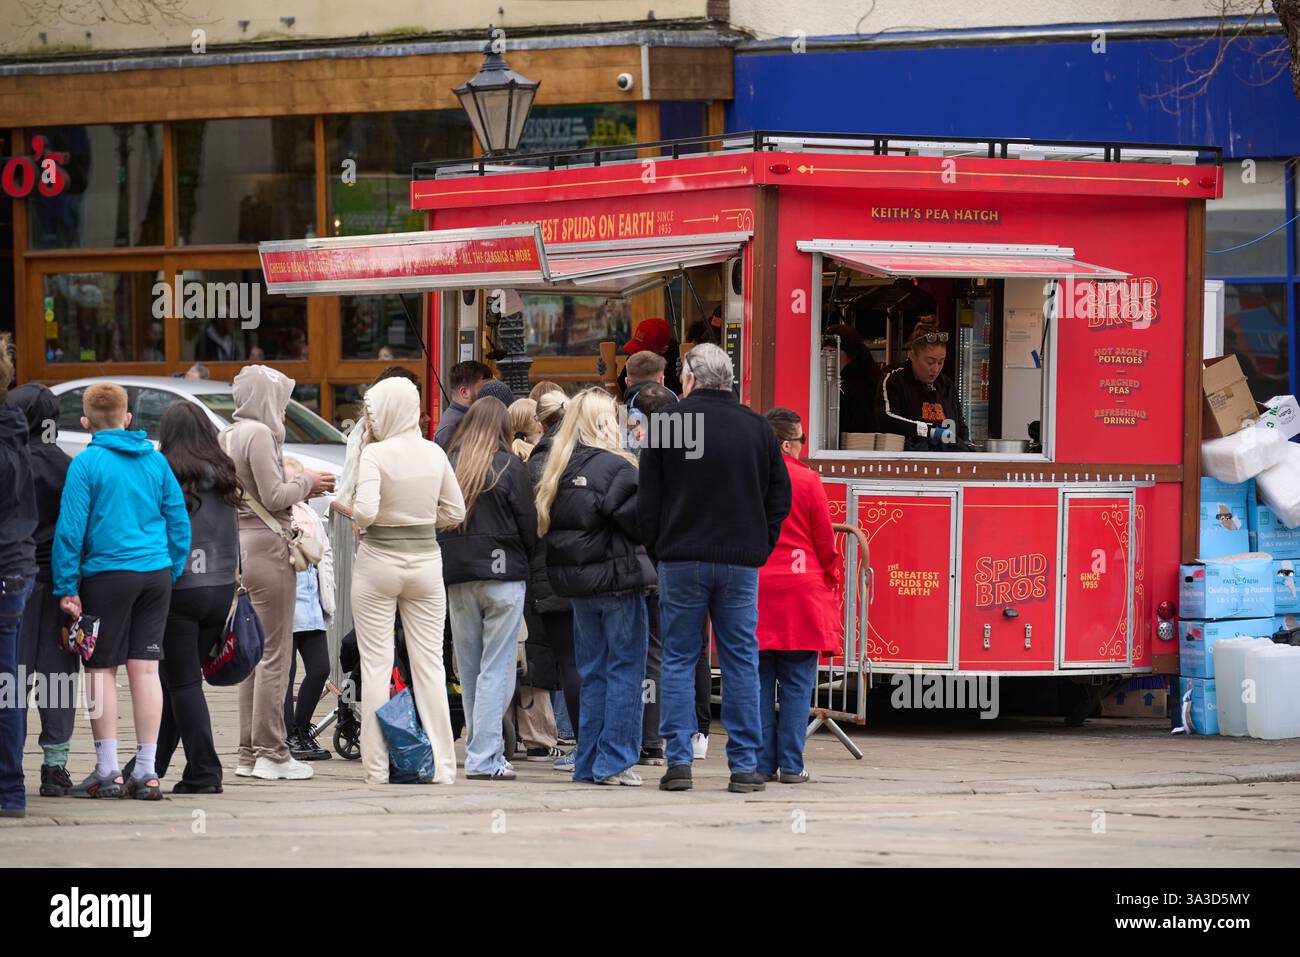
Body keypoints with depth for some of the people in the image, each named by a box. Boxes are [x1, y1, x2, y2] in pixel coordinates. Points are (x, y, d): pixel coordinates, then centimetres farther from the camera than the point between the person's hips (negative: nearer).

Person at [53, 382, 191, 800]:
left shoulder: (86, 463, -6)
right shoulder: (155, 460, 7)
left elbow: (71, 529, -10)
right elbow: (179, 521, 9)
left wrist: (66, 588, -6)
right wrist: (172, 573, 16)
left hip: (108, 574, -4)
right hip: (156, 574, 4)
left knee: (102, 669, 3)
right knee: (145, 668, 5)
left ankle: (107, 771, 2)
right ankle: (146, 773, 5)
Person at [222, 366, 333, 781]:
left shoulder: (228, 436, 15)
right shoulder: (259, 434, -13)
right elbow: (274, 496, -17)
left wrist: (301, 489, 15)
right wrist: (306, 483, -1)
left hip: (239, 544, 9)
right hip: (267, 545, -9)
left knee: (252, 651, 12)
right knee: (274, 652, -6)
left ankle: (249, 753, 14)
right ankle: (271, 752, -6)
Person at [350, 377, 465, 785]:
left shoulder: (375, 454, -13)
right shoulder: (434, 453, 3)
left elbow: (365, 511, -22)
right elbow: (455, 511, 8)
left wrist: (345, 509, -1)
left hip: (379, 559, -4)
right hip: (425, 559, 4)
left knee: (376, 663, 2)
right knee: (430, 663, 7)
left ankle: (378, 766, 1)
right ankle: (442, 764, 5)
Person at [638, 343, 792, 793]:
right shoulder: (757, 428, 4)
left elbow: (648, 501, 0)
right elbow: (780, 497, 7)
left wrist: (657, 551, 9)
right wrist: (759, 548, 13)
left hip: (682, 558, -1)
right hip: (741, 562, 2)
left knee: (678, 659, 5)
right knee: (741, 662, 5)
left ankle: (678, 759, -3)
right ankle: (745, 765, 3)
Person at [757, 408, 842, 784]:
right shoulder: (807, 481, -7)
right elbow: (825, 542, 0)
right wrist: (832, 580, 17)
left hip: (752, 591, 3)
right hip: (800, 592, -3)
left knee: (759, 682, 6)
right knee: (797, 684, 2)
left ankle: (762, 762, 5)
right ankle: (790, 764, 0)